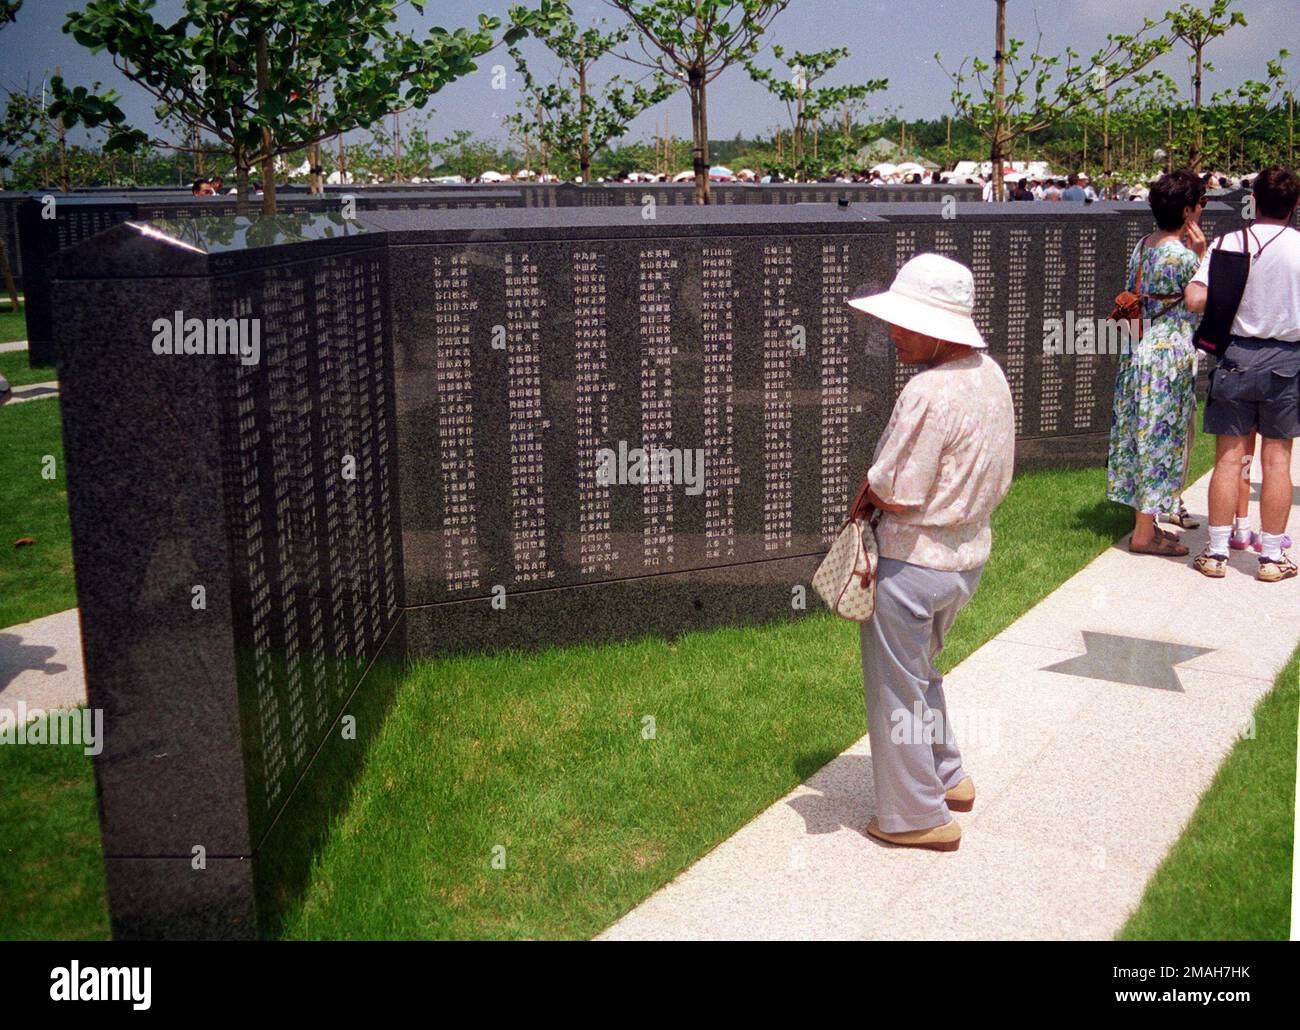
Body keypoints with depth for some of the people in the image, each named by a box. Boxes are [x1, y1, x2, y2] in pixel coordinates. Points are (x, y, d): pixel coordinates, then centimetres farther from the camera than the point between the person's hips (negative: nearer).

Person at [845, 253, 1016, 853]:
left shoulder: (928, 393, -26)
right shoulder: (990, 375, 3)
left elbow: (894, 495, -24)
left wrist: (866, 489, -2)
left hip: (913, 561, -9)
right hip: (968, 554, 9)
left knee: (897, 689, 8)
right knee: (919, 672, 28)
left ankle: (917, 817, 20)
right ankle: (947, 779, 40)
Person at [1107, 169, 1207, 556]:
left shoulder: (1142, 245, 6)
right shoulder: (1183, 256, -18)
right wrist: (1202, 253, -7)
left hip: (1138, 349, 8)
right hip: (1170, 354, -8)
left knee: (1142, 437, 13)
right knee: (1162, 440, -1)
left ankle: (1144, 522, 23)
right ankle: (1145, 534, 5)